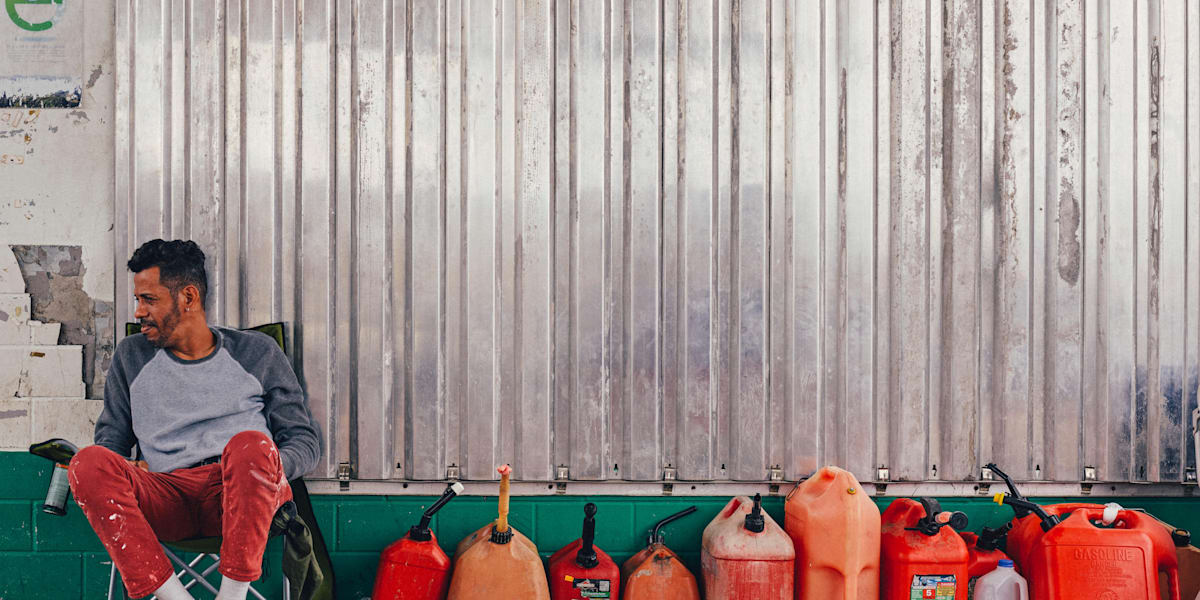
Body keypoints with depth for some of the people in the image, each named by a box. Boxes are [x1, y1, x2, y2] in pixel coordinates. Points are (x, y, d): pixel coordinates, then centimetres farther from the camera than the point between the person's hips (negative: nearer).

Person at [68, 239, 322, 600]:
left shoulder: (257, 352, 15)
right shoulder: (131, 357, 21)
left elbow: (306, 439, 13)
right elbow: (111, 438, 23)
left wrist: (267, 467, -10)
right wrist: (124, 471, -2)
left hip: (236, 494, -2)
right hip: (167, 496, 2)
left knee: (252, 445, -37)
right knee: (89, 463, -28)